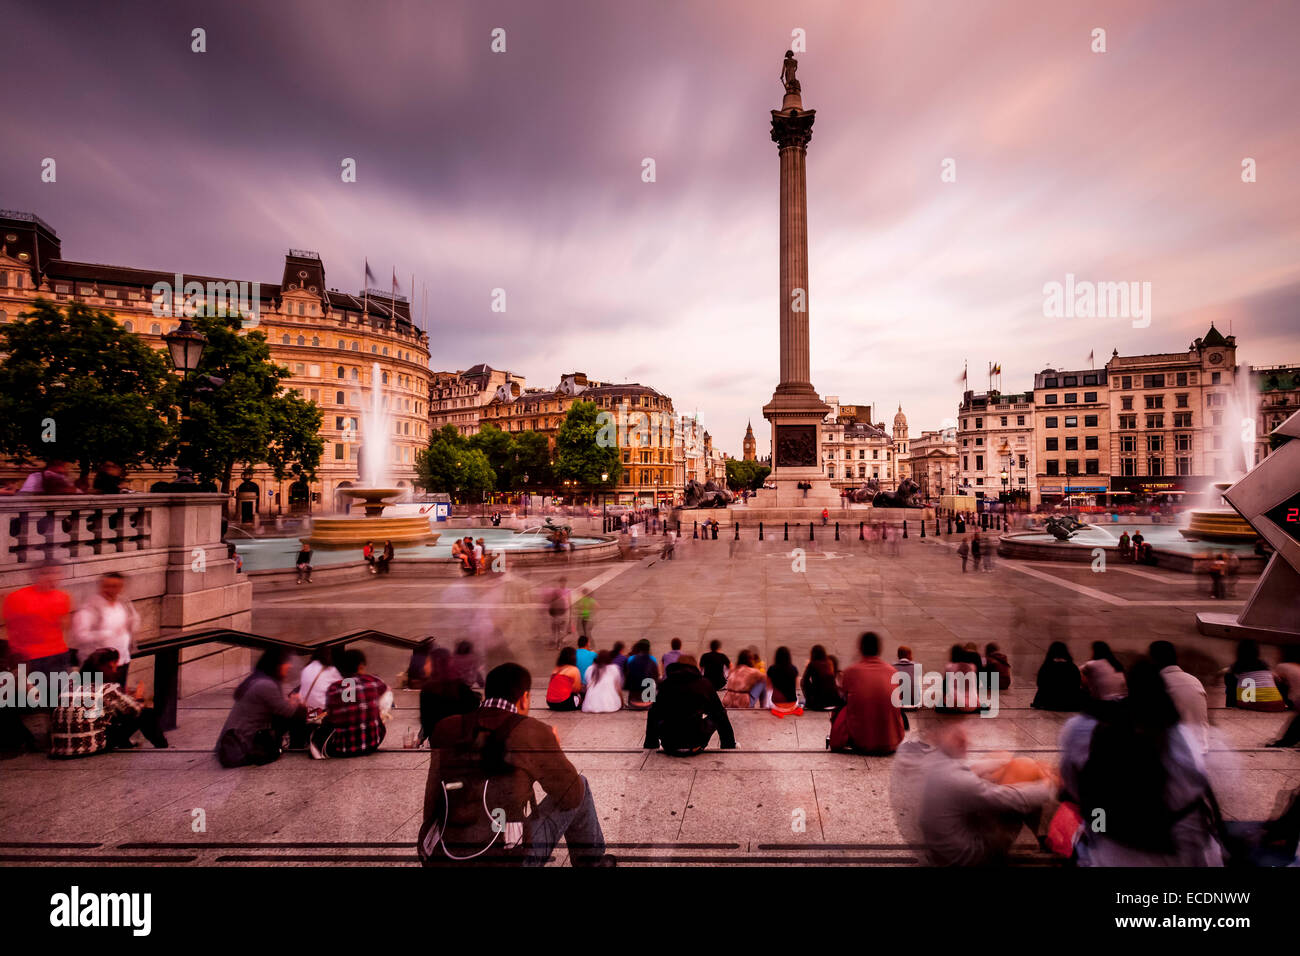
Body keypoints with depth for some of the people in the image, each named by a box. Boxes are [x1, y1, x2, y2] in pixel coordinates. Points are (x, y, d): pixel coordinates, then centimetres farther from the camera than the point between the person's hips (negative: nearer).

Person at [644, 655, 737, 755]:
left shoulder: (666, 684, 12)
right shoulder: (704, 684, 9)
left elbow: (652, 716, 18)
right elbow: (721, 717, 15)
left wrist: (650, 746, 29)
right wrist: (730, 746, 26)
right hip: (695, 746, -2)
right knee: (716, 718, 21)